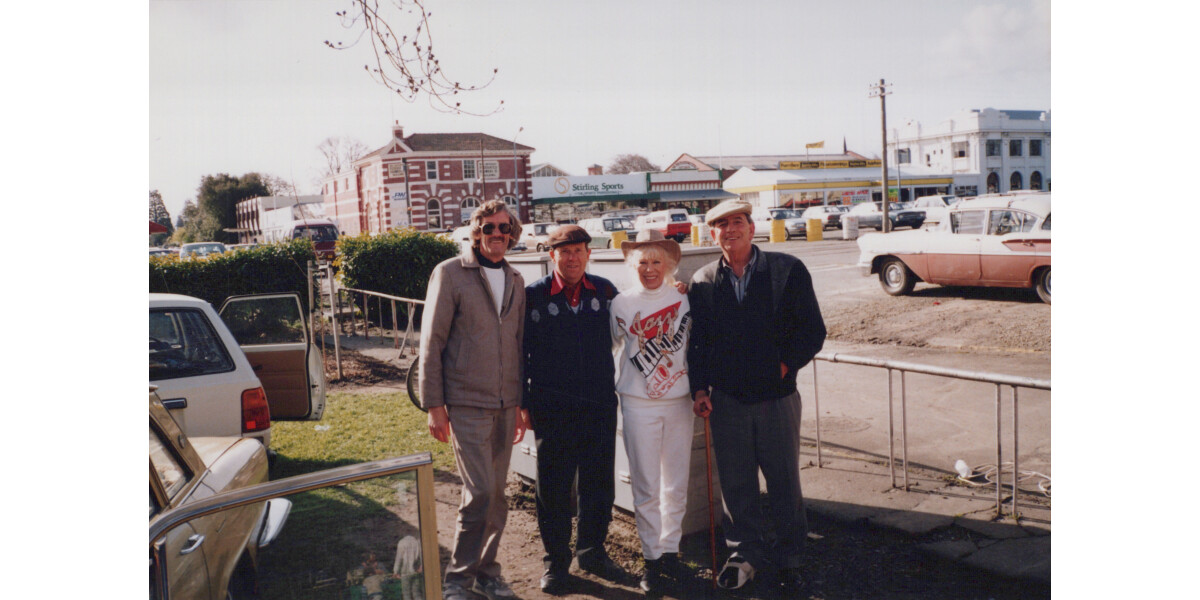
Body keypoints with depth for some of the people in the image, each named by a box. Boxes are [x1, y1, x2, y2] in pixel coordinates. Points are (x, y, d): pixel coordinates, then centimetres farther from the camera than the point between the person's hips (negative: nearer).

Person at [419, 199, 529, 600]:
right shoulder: (450, 274, -4)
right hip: (466, 404, -5)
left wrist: (521, 402, 14)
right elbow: (431, 342, -5)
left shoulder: (515, 281, 12)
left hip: (505, 405, 5)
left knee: (496, 495, 10)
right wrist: (434, 405, -9)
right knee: (480, 494, -9)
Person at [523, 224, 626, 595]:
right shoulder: (533, 296, -3)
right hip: (552, 410, -2)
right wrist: (523, 404, -1)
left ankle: (591, 551, 32)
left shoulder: (605, 291, 4)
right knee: (553, 487, 6)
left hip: (600, 406, 3)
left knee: (599, 484, 12)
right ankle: (555, 561, 23)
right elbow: (520, 353, 0)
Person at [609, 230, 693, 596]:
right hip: (638, 404, -1)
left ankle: (670, 550, 24)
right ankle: (651, 558, 15)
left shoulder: (684, 300, 1)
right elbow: (616, 346, 12)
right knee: (646, 487, 3)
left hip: (679, 401, 1)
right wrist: (622, 385, 6)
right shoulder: (621, 303, 0)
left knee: (676, 485, 9)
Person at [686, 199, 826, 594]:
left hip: (776, 396, -1)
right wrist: (699, 388, 2)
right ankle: (748, 553, 29)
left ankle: (787, 556, 29)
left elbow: (812, 331, -1)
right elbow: (696, 341, 9)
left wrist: (785, 366, -7)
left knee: (784, 481, 10)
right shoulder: (703, 282, 3)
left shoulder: (787, 270, -3)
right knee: (735, 483, 10)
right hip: (726, 399, 2)